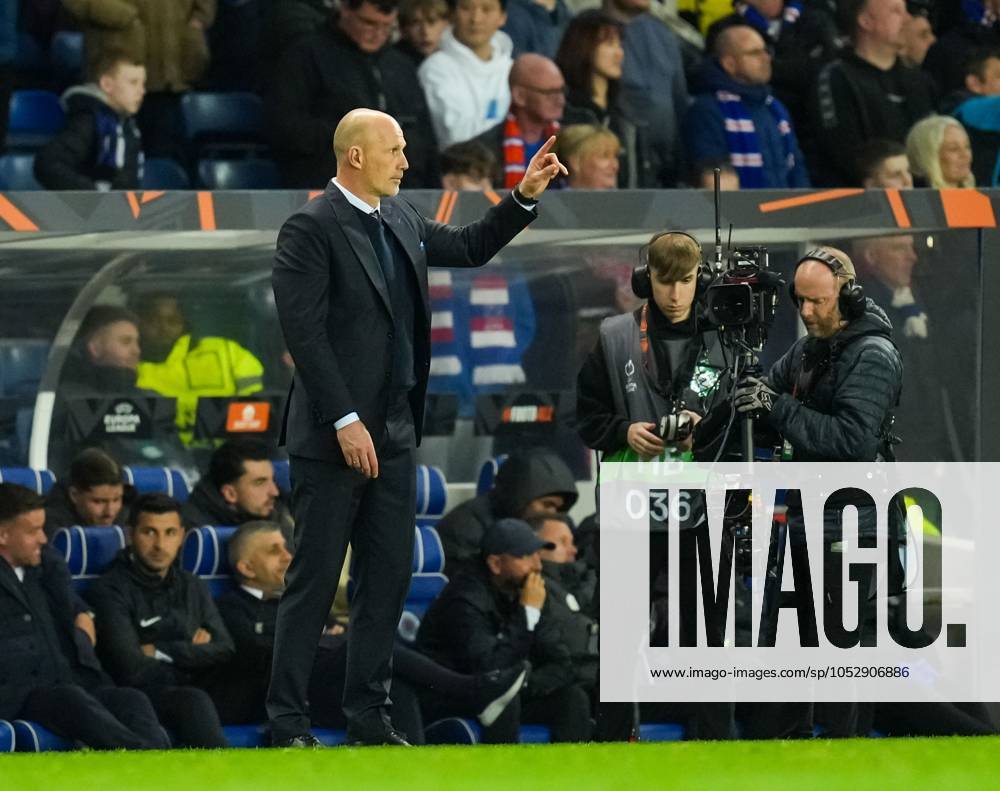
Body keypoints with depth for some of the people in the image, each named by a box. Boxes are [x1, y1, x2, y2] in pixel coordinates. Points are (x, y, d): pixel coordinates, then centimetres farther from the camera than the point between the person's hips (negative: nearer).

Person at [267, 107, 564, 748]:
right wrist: (345, 421, -20)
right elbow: (304, 333, -17)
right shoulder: (312, 229, -13)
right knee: (314, 582, -2)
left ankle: (370, 716, 16)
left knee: (389, 578, 9)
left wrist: (526, 196, 14)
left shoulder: (400, 218, 11)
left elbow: (471, 248, 26)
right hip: (335, 436, -8)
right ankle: (288, 724, 3)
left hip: (394, 432, 8)